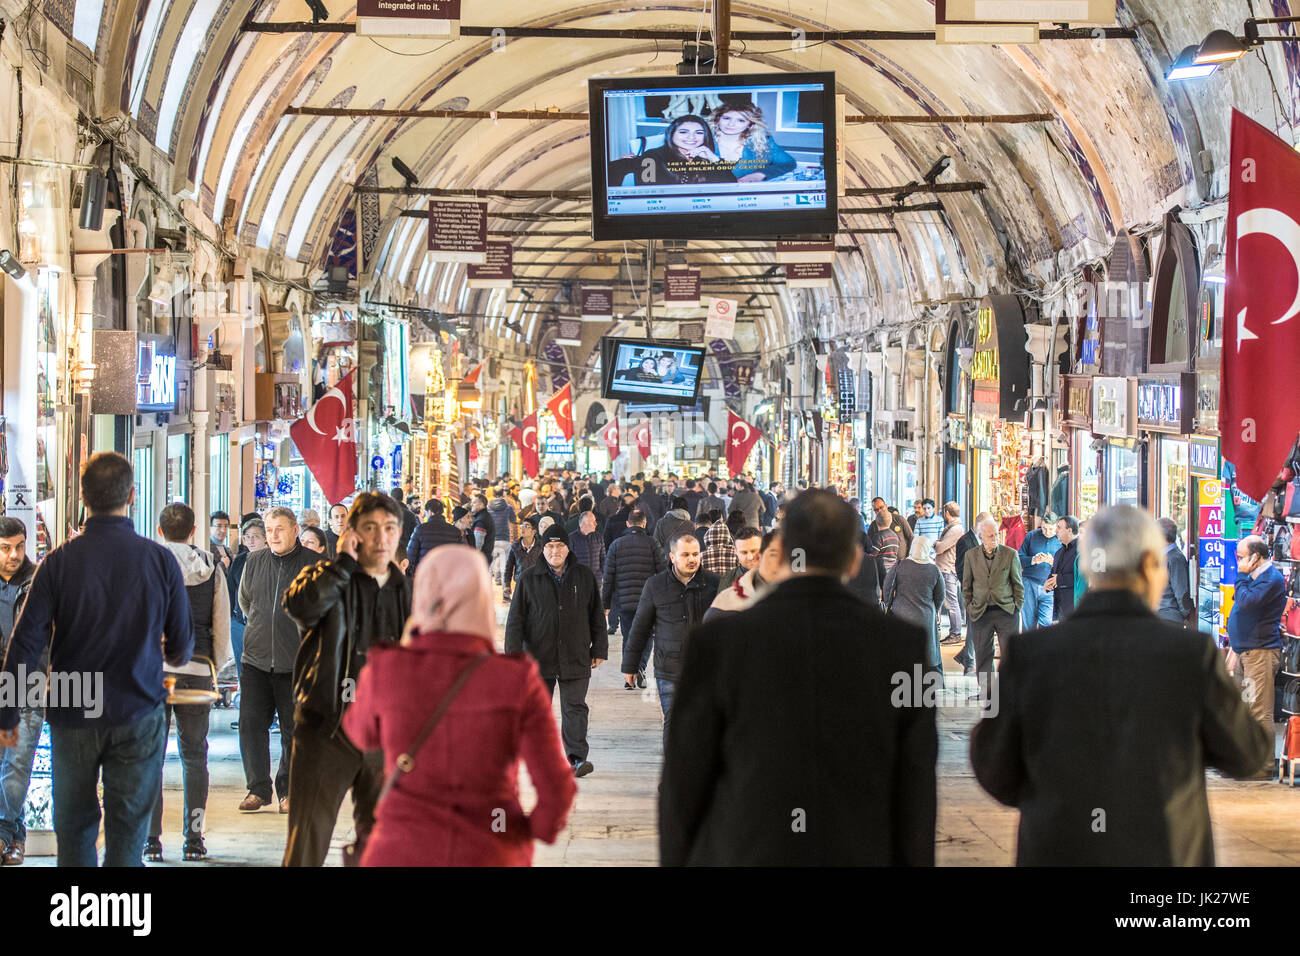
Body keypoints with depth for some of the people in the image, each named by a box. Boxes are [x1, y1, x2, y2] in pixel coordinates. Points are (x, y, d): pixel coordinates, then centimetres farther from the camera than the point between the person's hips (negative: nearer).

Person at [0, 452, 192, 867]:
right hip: (138, 713, 0)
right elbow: (182, 644, 1)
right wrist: (174, 654, 25)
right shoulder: (160, 560, -7)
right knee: (128, 827, 5)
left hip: (72, 716, 0)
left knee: (74, 825, 13)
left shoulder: (59, 562, -8)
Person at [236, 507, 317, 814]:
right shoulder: (254, 562, 8)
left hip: (296, 662, -3)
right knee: (251, 723, -2)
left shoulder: (314, 564, -2)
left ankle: (288, 790, 14)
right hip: (256, 659, 3)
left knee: (294, 729, 2)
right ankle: (258, 789, 7)